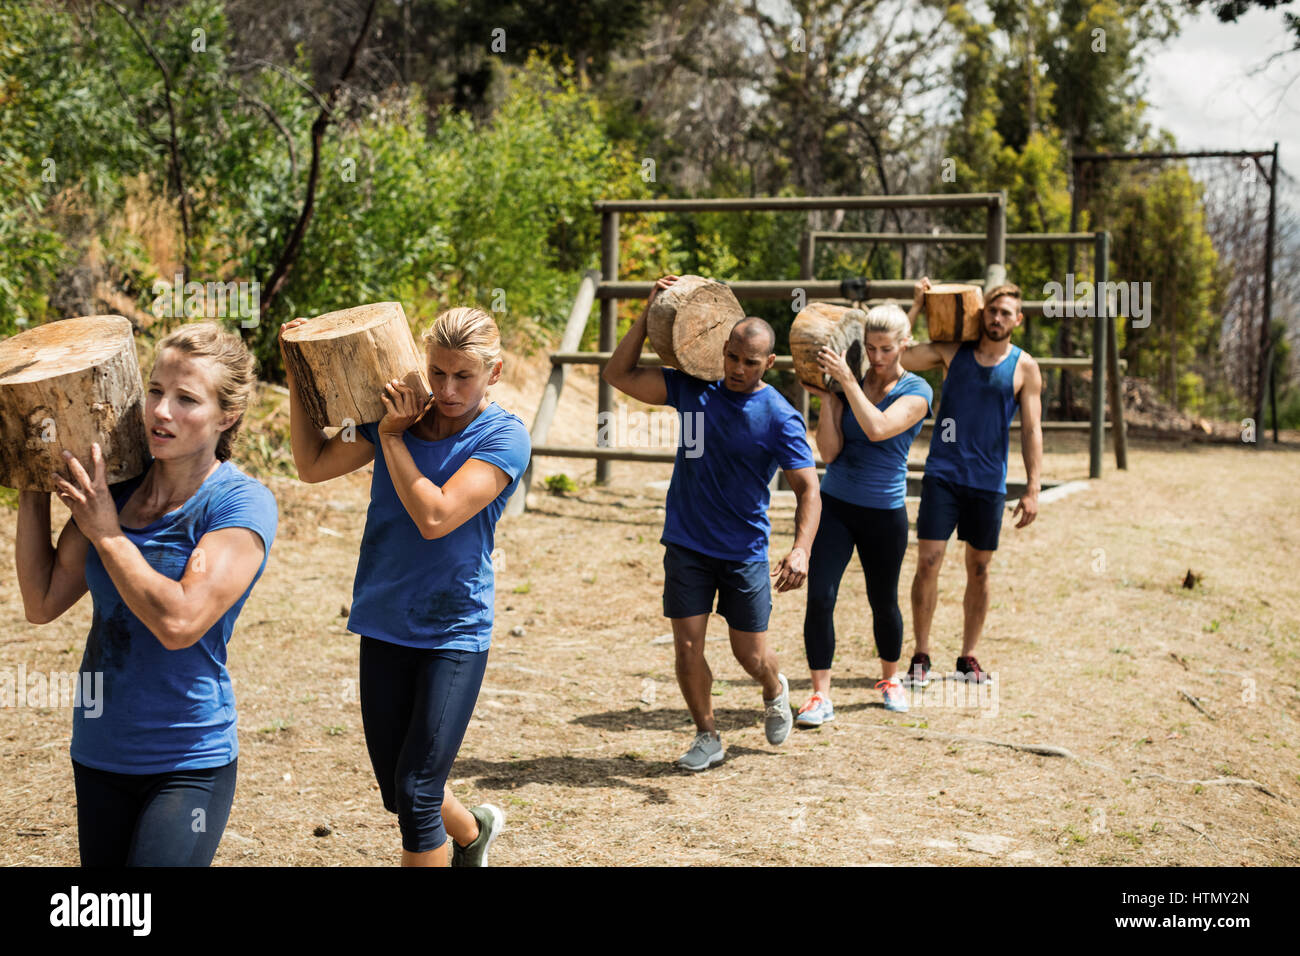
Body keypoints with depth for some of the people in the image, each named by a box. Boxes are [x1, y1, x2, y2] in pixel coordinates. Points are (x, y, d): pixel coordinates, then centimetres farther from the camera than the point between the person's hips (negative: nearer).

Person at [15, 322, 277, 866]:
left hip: (188, 764, -6)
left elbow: (179, 622, -24)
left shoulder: (242, 503, -14)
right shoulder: (114, 489, 2)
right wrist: (33, 493, -1)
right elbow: (42, 603, 4)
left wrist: (106, 534, -16)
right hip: (98, 755, 6)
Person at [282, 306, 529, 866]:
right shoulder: (399, 412, 3)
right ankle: (473, 829, 44)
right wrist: (298, 374, -1)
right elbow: (313, 465, 7)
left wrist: (392, 435, -15)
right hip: (386, 626, 5)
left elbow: (435, 516, -21)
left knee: (416, 793, -9)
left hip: (455, 635, -5)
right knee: (397, 793, 14)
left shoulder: (504, 438, -11)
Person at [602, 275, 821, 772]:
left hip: (745, 550, -2)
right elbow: (618, 374, -1)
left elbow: (808, 489, -13)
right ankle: (707, 736, 19)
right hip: (687, 544, 2)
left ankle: (775, 691, 42)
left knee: (751, 656, 6)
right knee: (688, 646, -2)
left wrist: (801, 549, -28)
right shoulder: (692, 389, -2)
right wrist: (648, 316, -11)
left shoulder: (780, 418, -12)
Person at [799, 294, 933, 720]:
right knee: (819, 597, -10)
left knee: (883, 602, 13)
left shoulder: (916, 392, -6)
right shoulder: (847, 383, 1)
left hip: (884, 513, -1)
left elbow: (877, 428, -25)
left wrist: (847, 381, -26)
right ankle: (820, 696, -3)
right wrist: (826, 399, -14)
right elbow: (829, 451, -6)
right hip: (835, 504, 2)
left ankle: (890, 678, 38)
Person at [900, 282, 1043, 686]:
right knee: (928, 562, -6)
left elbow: (1031, 430, -1)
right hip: (942, 474, 0)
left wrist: (1032, 488, -7)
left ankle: (968, 657, 22)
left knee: (979, 571, 8)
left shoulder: (1024, 368, 2)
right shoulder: (952, 351, 3)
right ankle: (920, 656, 6)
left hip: (989, 482, 1)